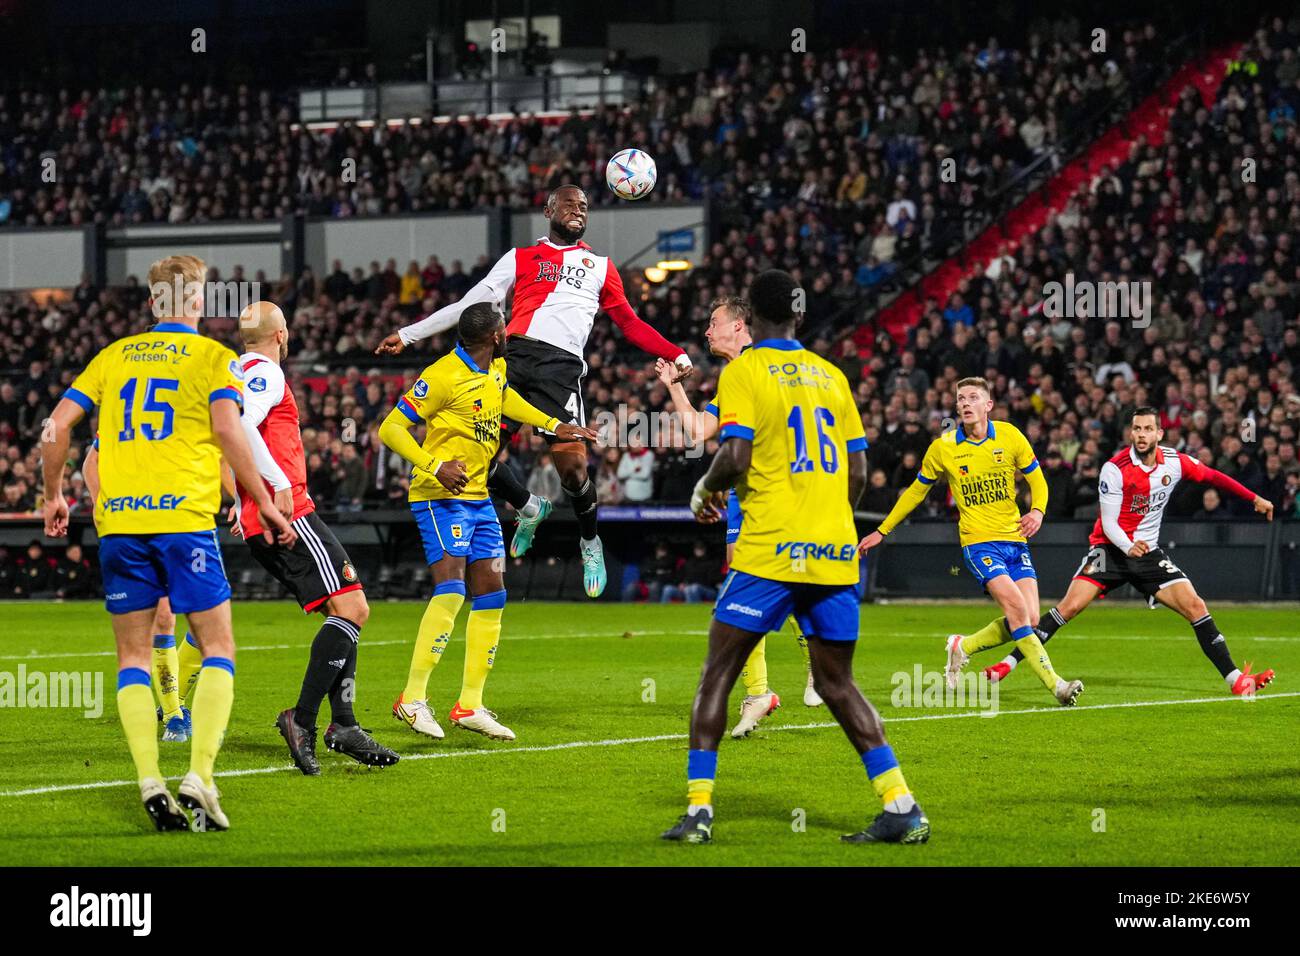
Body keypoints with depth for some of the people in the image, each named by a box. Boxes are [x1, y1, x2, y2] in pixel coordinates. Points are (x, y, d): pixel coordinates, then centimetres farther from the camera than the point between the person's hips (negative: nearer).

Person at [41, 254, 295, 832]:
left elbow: (57, 424, 11)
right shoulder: (212, 356, 6)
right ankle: (198, 779, -11)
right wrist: (265, 504, -3)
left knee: (133, 655, 9)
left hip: (117, 521, 3)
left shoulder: (115, 356, 16)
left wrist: (53, 496, 23)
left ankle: (150, 784, -4)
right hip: (184, 517, -3)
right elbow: (227, 428, -9)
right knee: (217, 648, 4)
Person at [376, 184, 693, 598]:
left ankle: (590, 543, 16)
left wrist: (676, 355, 11)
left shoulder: (600, 266, 23)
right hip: (513, 357, 1)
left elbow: (630, 324, 24)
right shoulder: (521, 258, 21)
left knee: (574, 467, -13)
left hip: (562, 366, -1)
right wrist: (407, 335, 15)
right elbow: (469, 305, 20)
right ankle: (528, 509, 19)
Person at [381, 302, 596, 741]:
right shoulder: (443, 376, -17)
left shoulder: (496, 370, 8)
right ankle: (413, 698, -18)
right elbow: (391, 429, -18)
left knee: (491, 594, 6)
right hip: (441, 496, -9)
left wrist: (555, 426, 25)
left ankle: (470, 704, 12)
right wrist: (434, 467, -29)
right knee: (450, 591, -21)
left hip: (479, 498, 9)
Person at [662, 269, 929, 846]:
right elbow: (858, 472, 12)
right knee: (836, 683, 12)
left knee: (718, 673, 5)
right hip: (835, 550, 5)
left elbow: (736, 457, -14)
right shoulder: (830, 374, 13)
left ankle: (699, 810, -1)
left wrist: (706, 490, 6)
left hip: (770, 549, -5)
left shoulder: (744, 371, -3)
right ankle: (902, 809, 2)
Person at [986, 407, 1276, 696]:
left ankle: (1236, 680, -3)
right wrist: (1128, 547, -34)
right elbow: (1109, 522, -15)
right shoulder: (1114, 469, -15)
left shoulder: (1175, 461, -3)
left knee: (1195, 607, -9)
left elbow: (1213, 476, 14)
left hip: (1148, 552, 3)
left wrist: (1255, 499, 16)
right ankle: (1009, 663, -14)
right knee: (1070, 606, -20)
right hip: (1110, 548, -3)